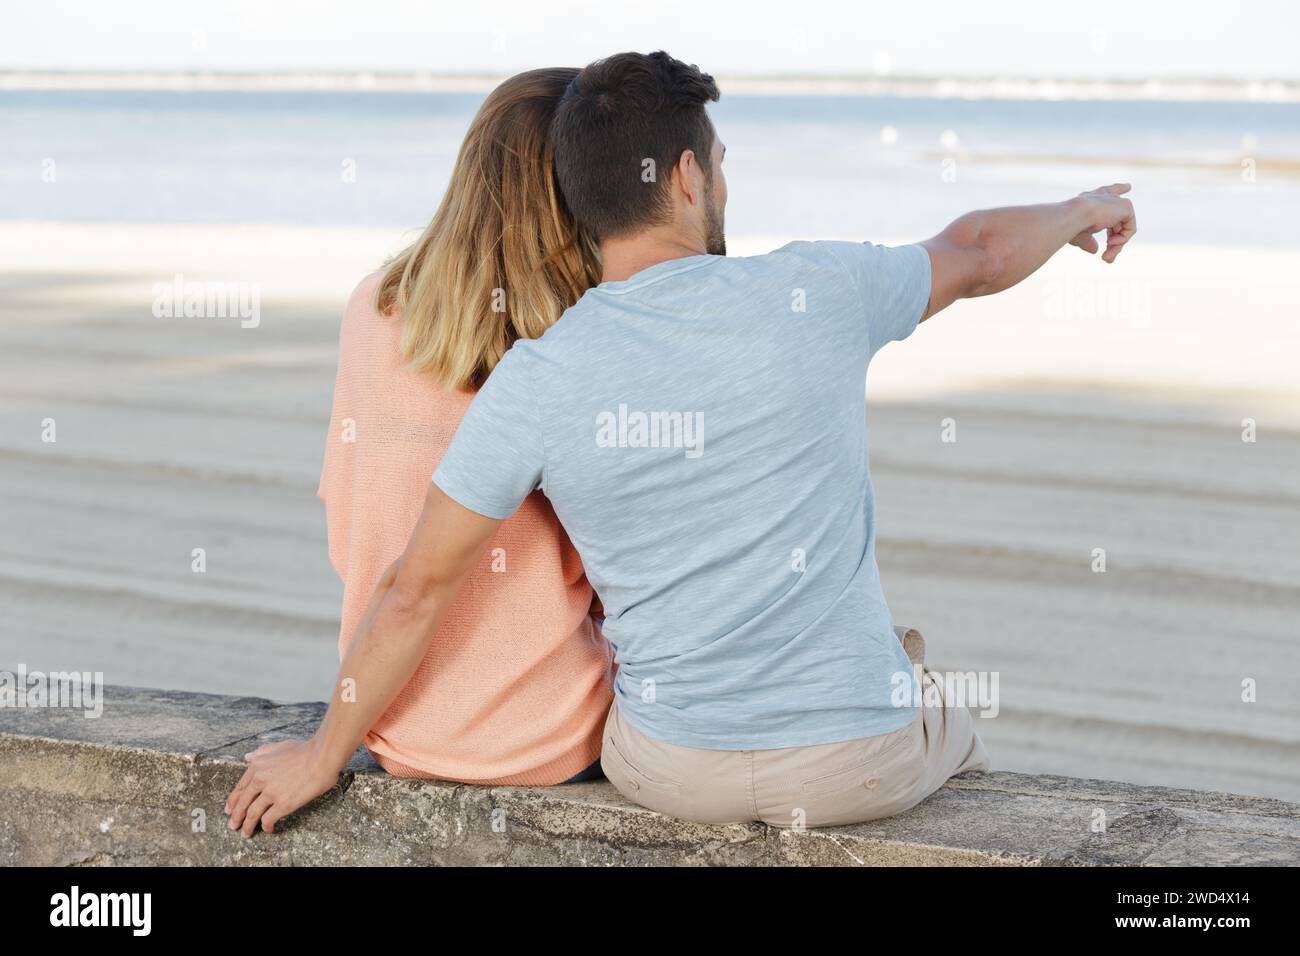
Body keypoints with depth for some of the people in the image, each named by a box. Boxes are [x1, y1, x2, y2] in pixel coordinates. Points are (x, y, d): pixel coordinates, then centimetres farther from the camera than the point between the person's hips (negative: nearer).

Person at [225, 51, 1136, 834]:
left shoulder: (536, 381, -12)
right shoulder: (813, 293, -13)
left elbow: (417, 591, -6)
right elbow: (978, 253, 8)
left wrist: (323, 757, 9)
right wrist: (1081, 211, 31)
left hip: (670, 771, 1)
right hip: (856, 765, -1)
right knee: (953, 728, 36)